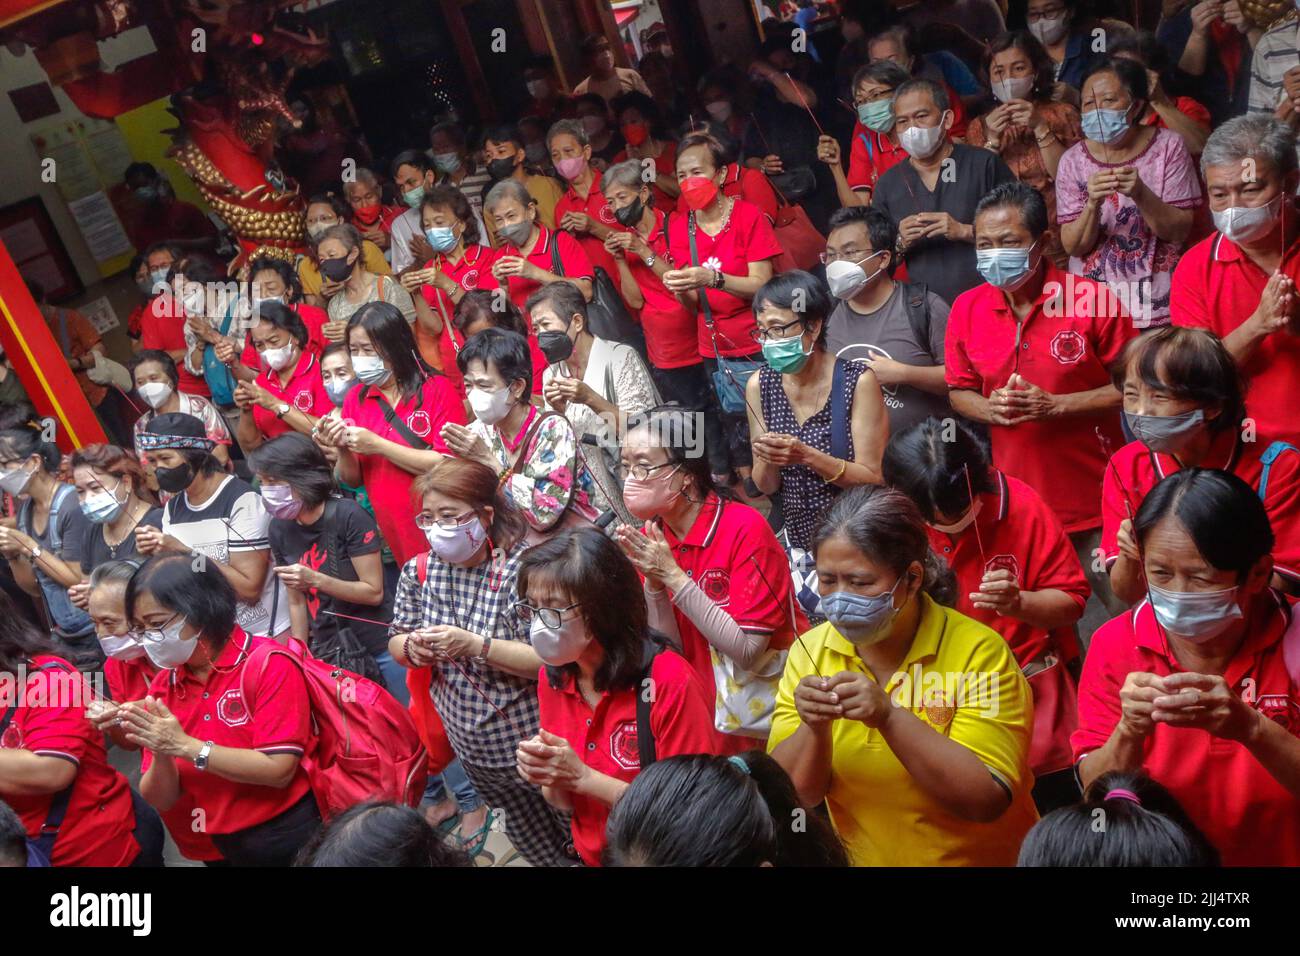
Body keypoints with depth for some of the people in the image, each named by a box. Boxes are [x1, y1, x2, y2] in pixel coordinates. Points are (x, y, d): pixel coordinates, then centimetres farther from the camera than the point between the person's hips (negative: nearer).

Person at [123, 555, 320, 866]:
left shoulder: (268, 663, -16)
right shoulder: (162, 685, 0)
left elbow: (278, 769, -23)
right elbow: (161, 800, 1)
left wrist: (185, 746, -24)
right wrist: (161, 755, -19)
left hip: (291, 840, -5)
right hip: (221, 846, 5)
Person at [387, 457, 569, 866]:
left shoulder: (523, 566, -22)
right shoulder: (419, 571, -5)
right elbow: (396, 644, 7)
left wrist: (475, 645, -33)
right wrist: (412, 648, -17)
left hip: (536, 740, -5)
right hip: (471, 742, 5)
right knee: (531, 840, 26)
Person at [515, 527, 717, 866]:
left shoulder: (670, 681, -20)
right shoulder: (552, 676, -3)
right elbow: (566, 802, 6)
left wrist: (583, 778, -20)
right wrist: (549, 780, -14)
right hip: (590, 855, 4)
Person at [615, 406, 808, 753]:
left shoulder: (745, 529, -19)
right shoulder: (649, 539, -2)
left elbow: (748, 651, -21)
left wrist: (672, 575, -24)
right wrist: (653, 582, -17)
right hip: (706, 711, 5)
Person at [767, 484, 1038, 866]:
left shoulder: (977, 652, -13)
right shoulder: (810, 651, -4)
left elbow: (987, 799, -16)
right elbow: (792, 795, -5)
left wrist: (889, 717, -25)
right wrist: (814, 729, -22)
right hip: (858, 857, 2)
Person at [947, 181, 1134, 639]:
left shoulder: (1092, 300, -12)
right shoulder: (967, 309, -1)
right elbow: (958, 392, 9)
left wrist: (1054, 405, -19)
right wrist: (990, 408, -13)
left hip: (1093, 501, -3)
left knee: (1116, 611, 11)